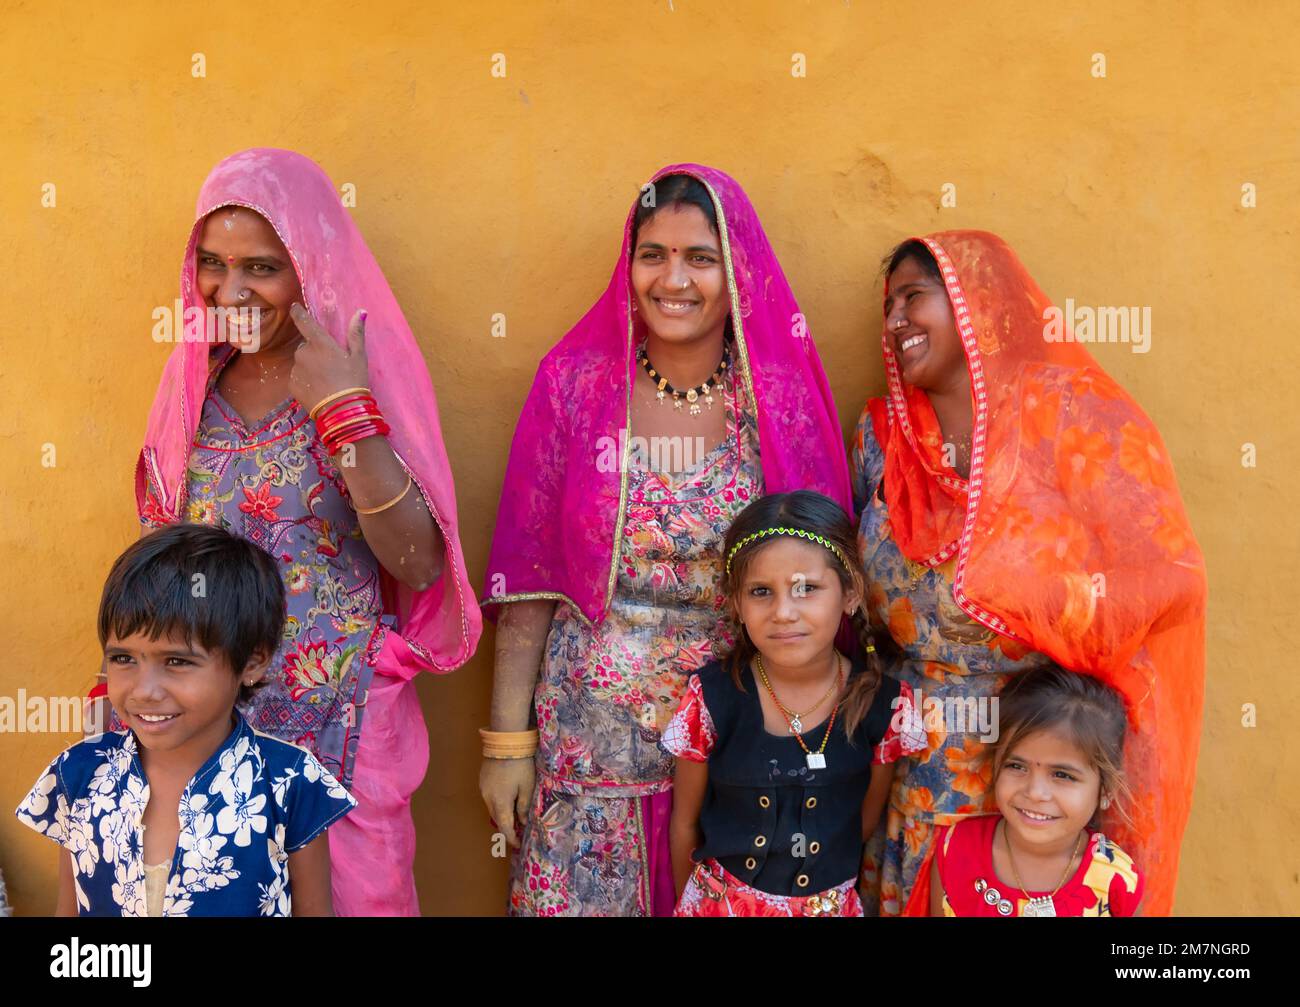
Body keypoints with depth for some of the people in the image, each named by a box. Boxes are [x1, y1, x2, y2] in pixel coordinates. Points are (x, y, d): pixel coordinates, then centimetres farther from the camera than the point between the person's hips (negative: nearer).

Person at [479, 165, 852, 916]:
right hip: (590, 731, 0)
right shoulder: (574, 382, -6)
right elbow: (527, 575, -3)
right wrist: (507, 739, -2)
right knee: (579, 896, 10)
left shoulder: (783, 396, -5)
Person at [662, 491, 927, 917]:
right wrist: (689, 900, 3)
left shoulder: (886, 705, -15)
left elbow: (865, 819, 0)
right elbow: (685, 823, -5)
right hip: (720, 901, -1)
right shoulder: (711, 698, -18)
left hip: (832, 905, 1)